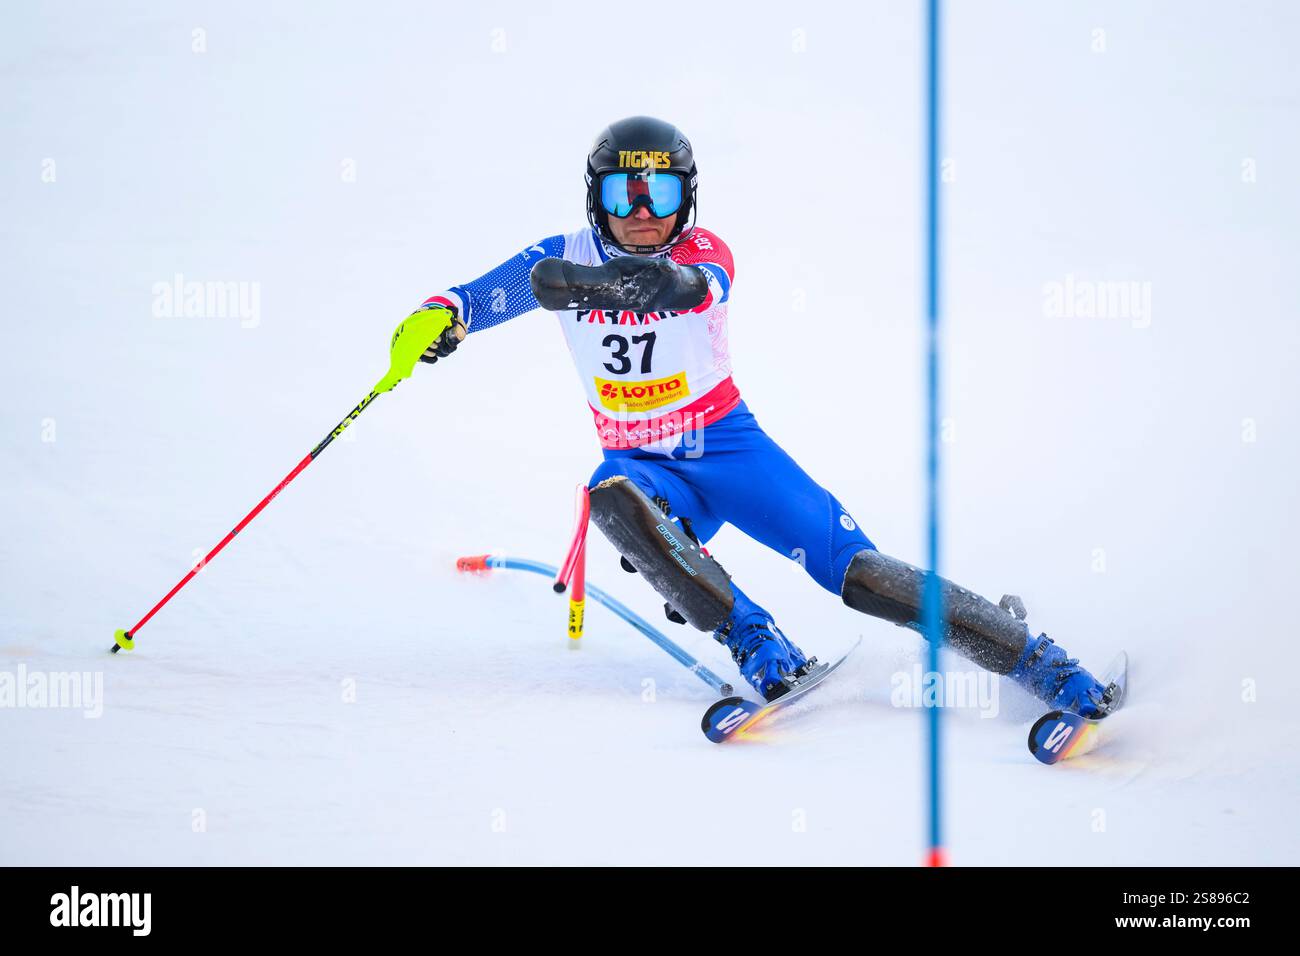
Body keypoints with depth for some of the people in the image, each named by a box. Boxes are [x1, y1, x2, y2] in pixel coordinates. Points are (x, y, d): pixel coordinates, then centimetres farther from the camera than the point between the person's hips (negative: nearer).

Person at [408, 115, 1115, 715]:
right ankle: (753, 642, -36)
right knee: (613, 499, -36)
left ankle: (1030, 656, -5)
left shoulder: (703, 252, -13)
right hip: (643, 463, 1)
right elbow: (487, 294, -18)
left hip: (727, 446, -1)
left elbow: (695, 284, -38)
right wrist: (442, 315, -43)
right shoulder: (567, 257, -6)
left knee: (860, 574, -15)